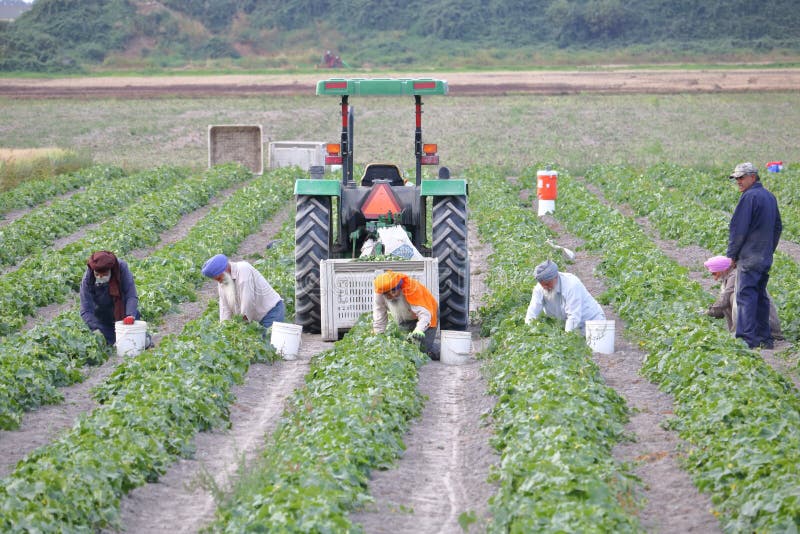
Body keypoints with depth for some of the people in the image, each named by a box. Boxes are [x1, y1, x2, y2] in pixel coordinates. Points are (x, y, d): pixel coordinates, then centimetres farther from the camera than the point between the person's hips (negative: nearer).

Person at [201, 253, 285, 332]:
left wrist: (244, 321, -18)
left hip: (272, 311, -8)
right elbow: (225, 306, 4)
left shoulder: (243, 269, -21)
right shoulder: (222, 280, 4)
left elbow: (248, 300, -24)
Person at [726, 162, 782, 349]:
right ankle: (765, 339, 16)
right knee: (761, 297, 14)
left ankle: (747, 339, -17)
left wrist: (731, 254, -6)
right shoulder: (770, 197, 15)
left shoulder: (749, 197, -13)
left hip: (749, 257, -9)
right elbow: (778, 227, 24)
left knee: (746, 298, -11)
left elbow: (738, 229, -14)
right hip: (766, 259, 9)